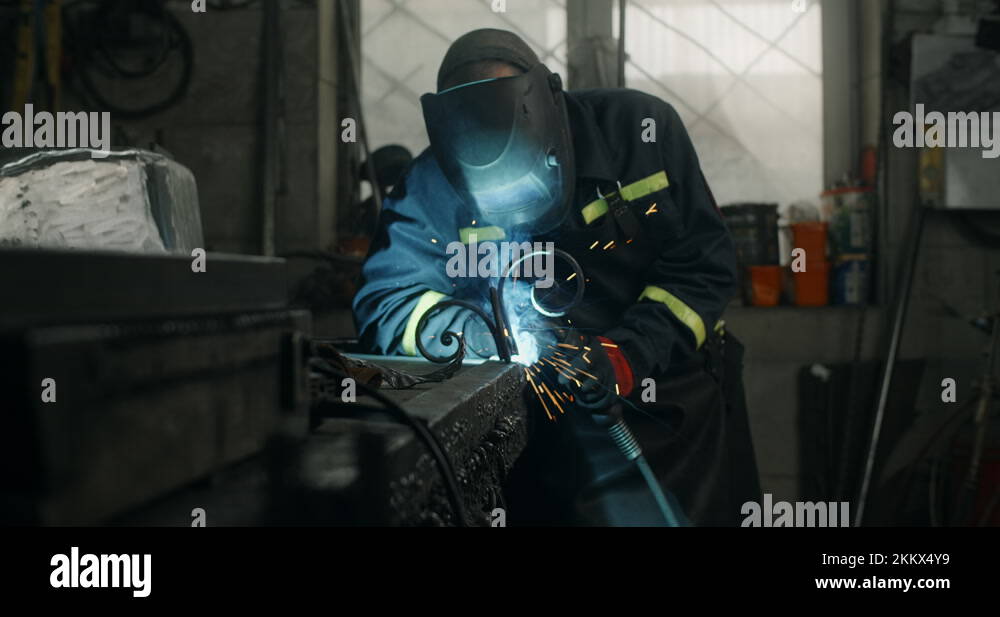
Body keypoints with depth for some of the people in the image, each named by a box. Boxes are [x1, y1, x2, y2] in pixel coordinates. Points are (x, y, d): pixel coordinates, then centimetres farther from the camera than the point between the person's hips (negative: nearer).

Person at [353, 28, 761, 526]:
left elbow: (704, 264, -12)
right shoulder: (437, 185, -15)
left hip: (689, 403, 2)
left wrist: (626, 355, -25)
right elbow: (385, 307, -18)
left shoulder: (640, 129, -15)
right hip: (573, 423, -1)